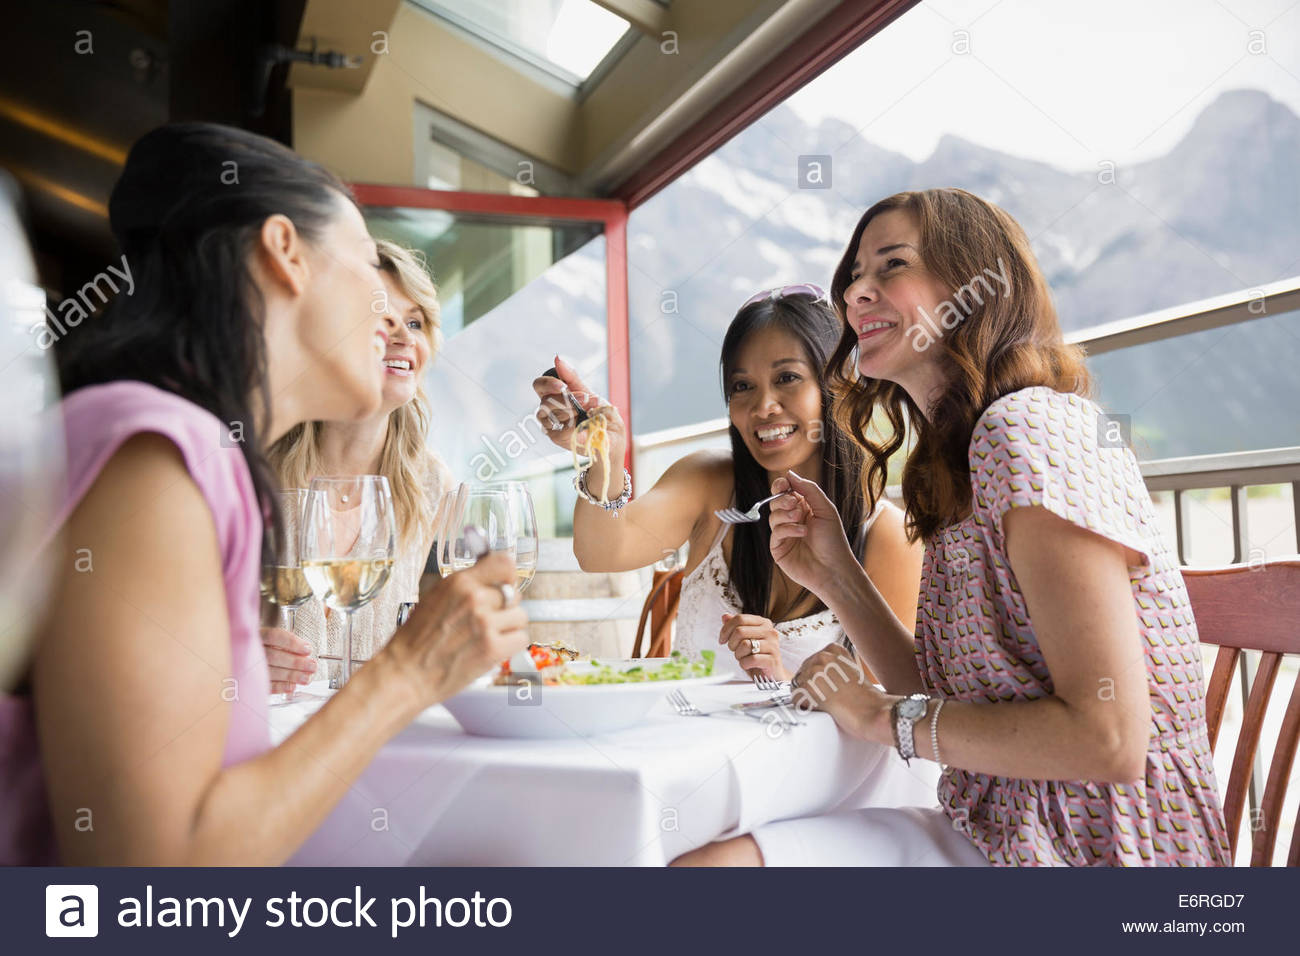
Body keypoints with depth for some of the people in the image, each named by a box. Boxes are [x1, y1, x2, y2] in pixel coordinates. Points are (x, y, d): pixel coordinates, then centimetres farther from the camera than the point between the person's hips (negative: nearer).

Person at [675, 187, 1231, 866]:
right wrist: (834, 576, -2)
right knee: (708, 858, -9)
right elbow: (946, 702, 8)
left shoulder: (1028, 428, -17)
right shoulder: (956, 462, 11)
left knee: (716, 861, -19)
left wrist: (879, 715, -13)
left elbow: (1108, 738, -22)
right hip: (999, 831, 7)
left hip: (1096, 848, -7)